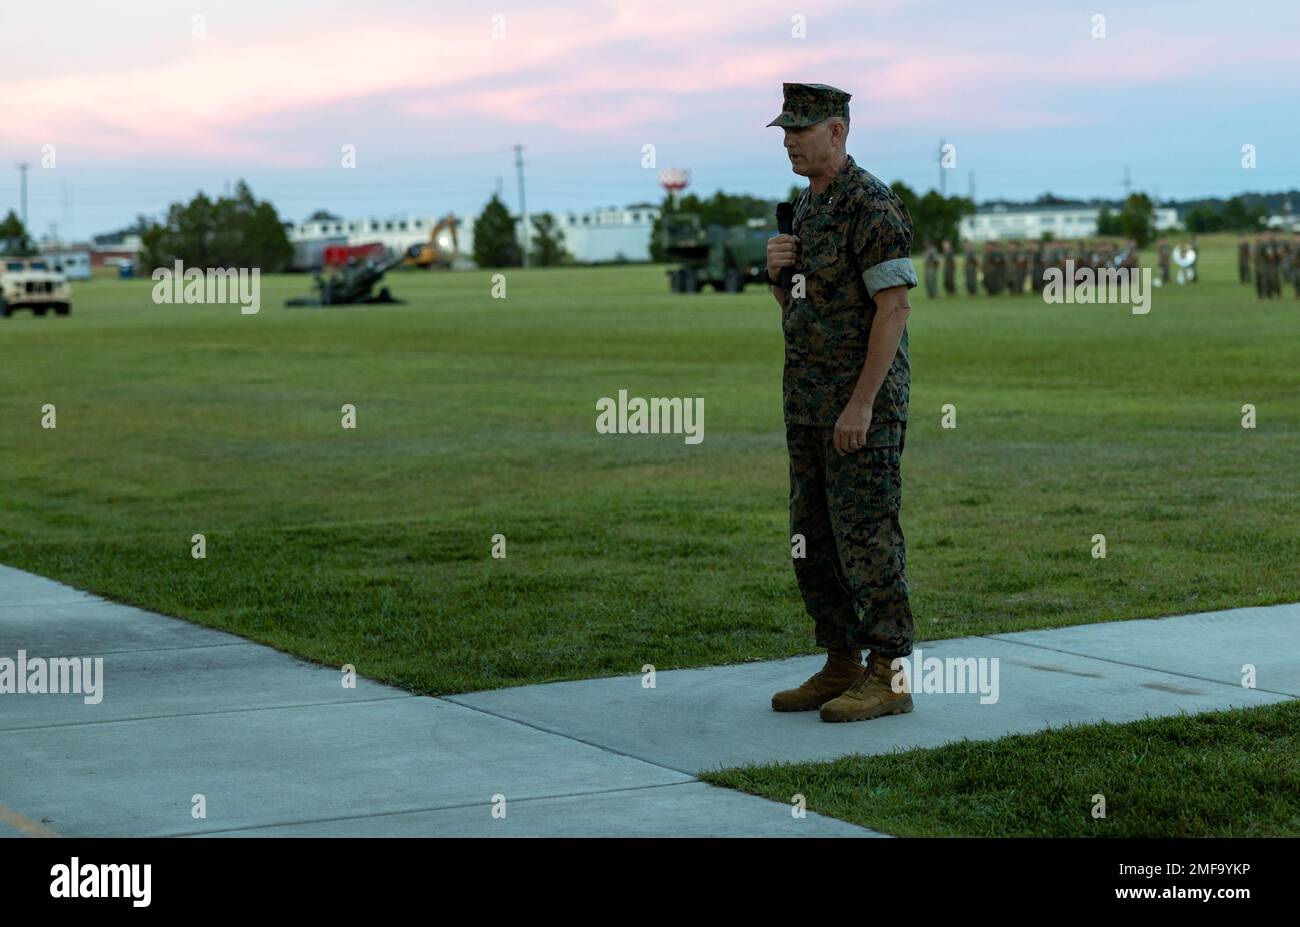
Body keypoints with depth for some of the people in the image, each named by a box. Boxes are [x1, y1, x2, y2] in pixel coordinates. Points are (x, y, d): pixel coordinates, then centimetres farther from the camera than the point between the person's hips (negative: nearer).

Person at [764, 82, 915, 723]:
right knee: (813, 538, 10)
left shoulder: (873, 206, -15)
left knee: (866, 533, -7)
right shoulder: (808, 206, 14)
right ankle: (842, 668, 17)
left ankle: (888, 676, 0)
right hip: (810, 399, 9)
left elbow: (895, 308, -20)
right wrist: (778, 268, -3)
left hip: (864, 399, -9)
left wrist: (862, 403, -23)